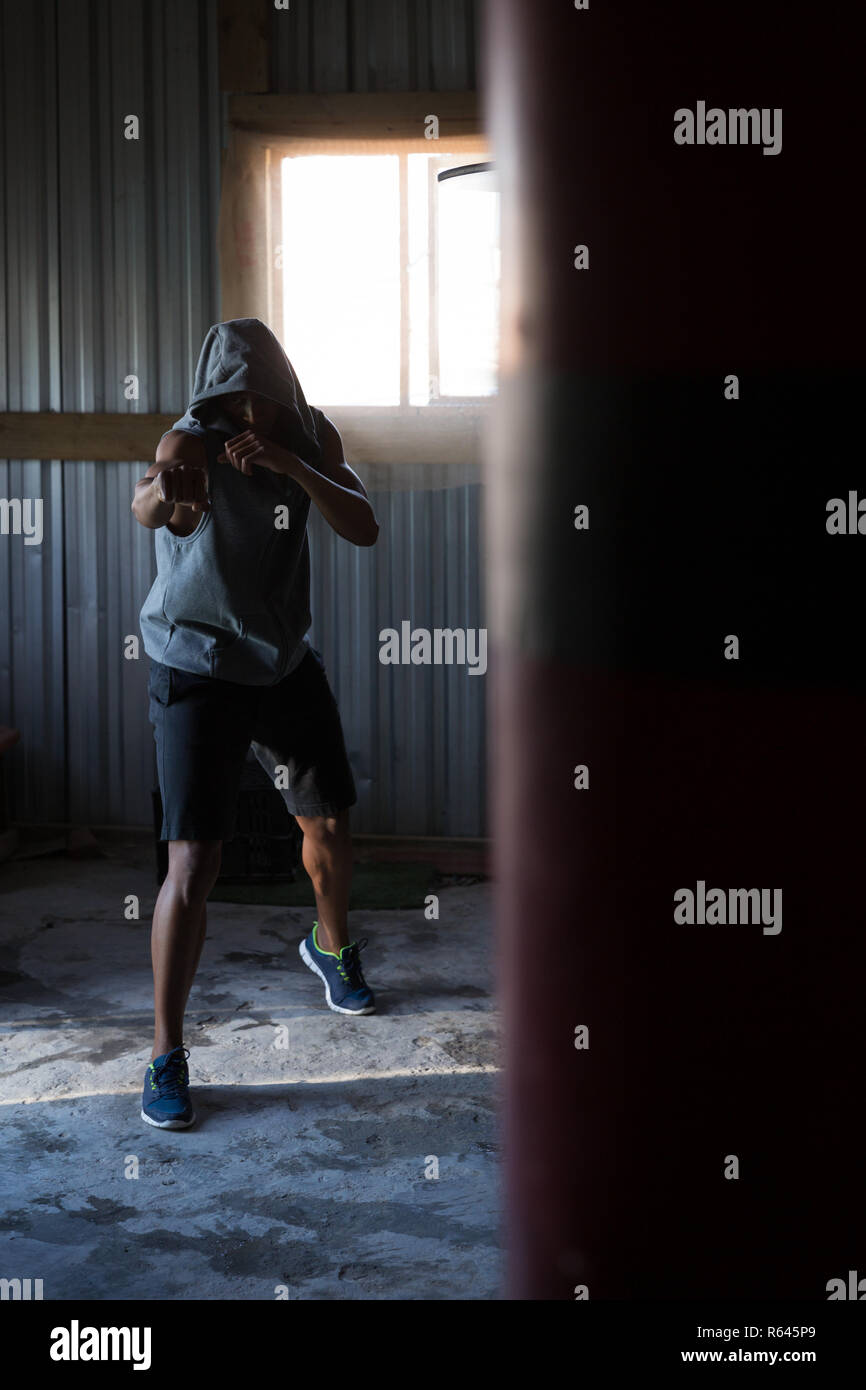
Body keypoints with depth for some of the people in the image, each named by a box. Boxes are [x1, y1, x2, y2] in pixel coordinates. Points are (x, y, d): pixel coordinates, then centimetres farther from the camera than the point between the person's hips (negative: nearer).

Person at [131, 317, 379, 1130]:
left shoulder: (311, 436, -5)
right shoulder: (191, 444, -21)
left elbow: (364, 528, -16)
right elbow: (146, 506, -43)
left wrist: (290, 462, -31)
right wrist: (163, 491, -68)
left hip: (286, 665, 5)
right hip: (196, 674, -5)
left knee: (328, 827, 16)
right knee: (193, 862, -13)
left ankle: (331, 946, 49)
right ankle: (166, 1056, -1)